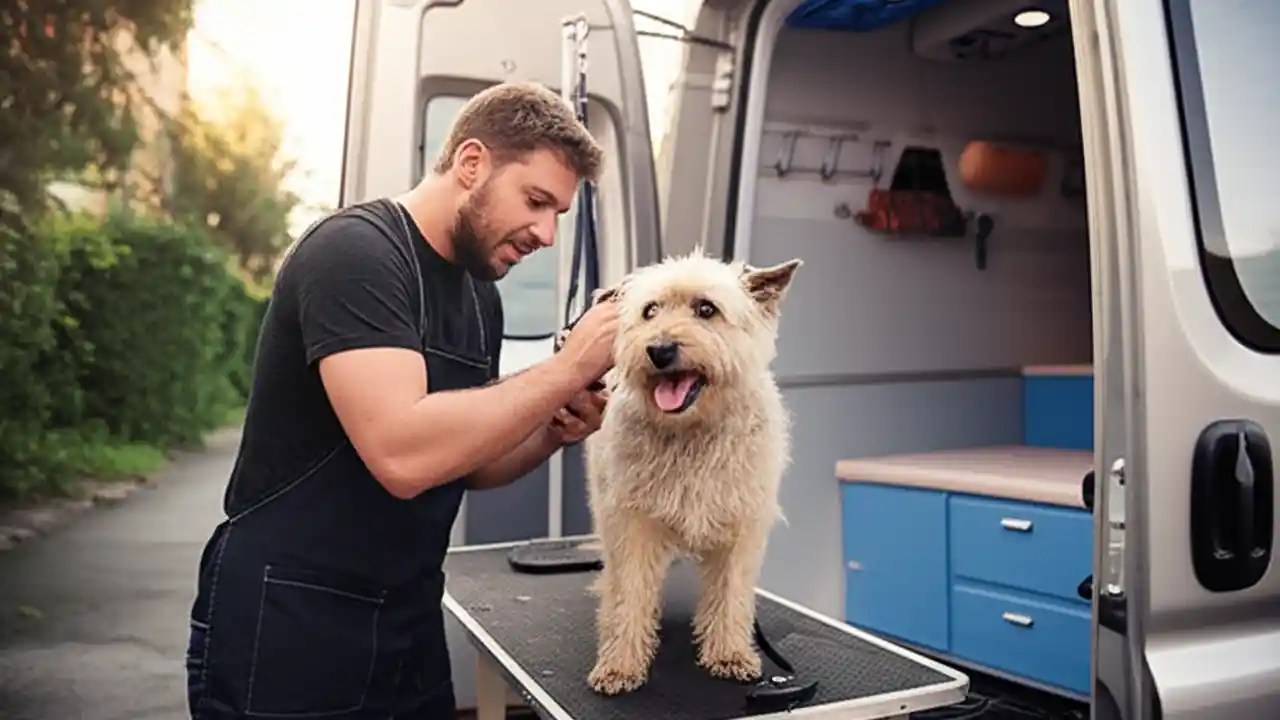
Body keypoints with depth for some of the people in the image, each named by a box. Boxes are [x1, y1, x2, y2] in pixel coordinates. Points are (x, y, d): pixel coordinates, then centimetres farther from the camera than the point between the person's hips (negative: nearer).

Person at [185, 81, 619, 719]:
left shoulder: (480, 296, 6)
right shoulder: (353, 251, -18)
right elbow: (403, 455, -31)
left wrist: (551, 433, -5)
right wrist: (568, 369, -23)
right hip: (283, 625, -8)